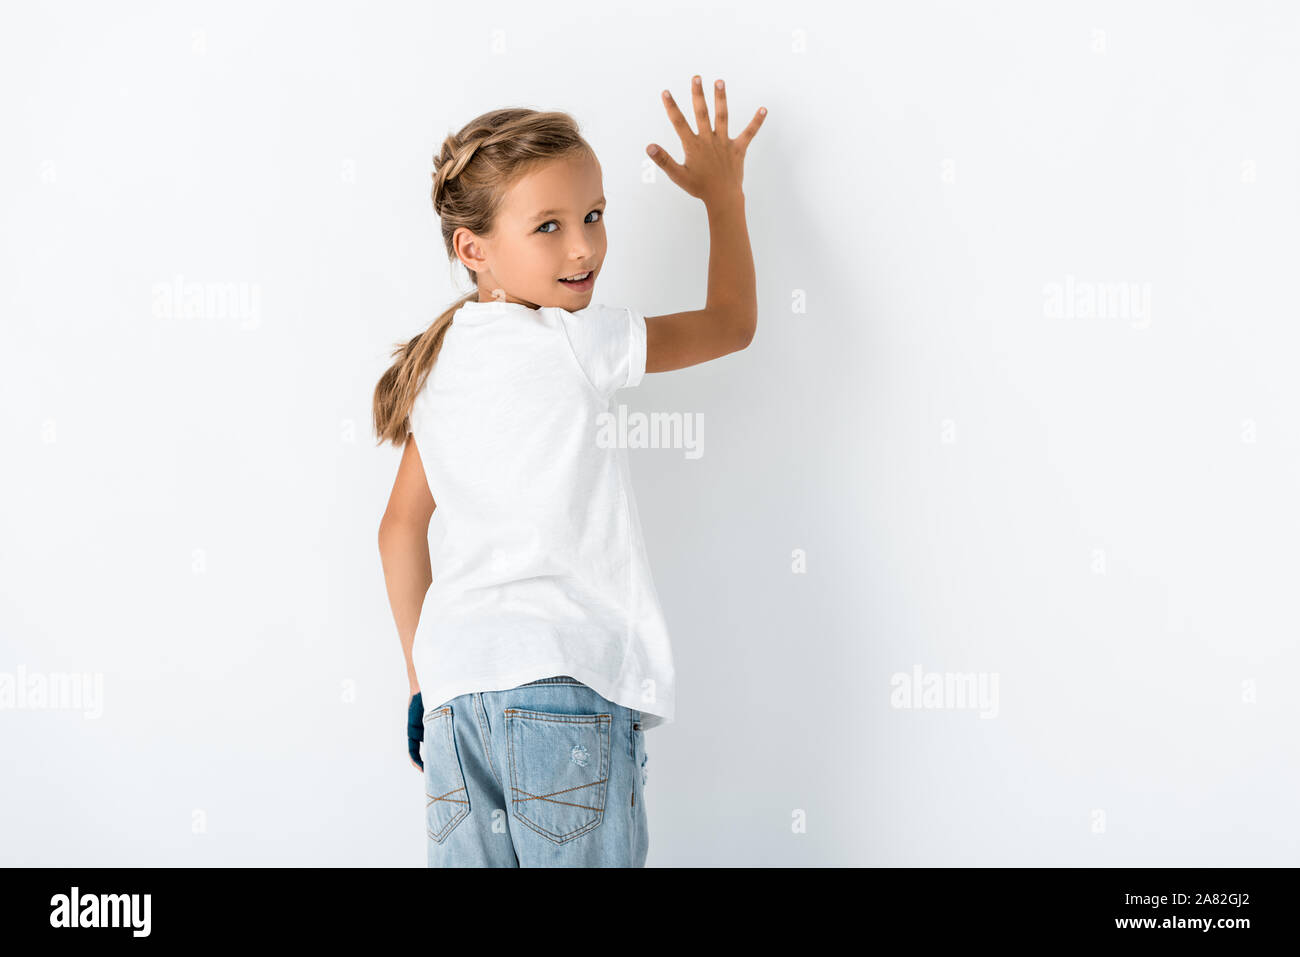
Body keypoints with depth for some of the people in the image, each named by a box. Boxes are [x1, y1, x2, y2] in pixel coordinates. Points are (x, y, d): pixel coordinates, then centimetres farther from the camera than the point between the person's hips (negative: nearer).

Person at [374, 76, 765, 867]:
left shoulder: (439, 364, 13)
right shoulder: (574, 345, -7)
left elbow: (402, 527, 19)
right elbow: (732, 321, 6)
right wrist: (723, 194, 21)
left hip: (456, 672, 7)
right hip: (564, 679, -7)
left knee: (470, 858, 11)